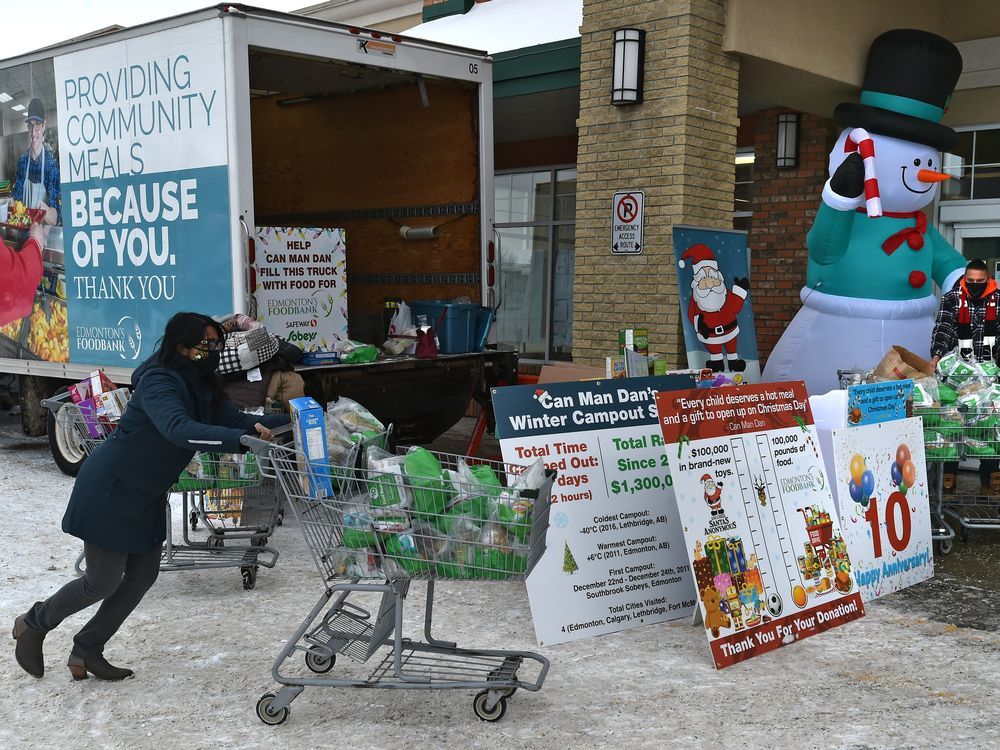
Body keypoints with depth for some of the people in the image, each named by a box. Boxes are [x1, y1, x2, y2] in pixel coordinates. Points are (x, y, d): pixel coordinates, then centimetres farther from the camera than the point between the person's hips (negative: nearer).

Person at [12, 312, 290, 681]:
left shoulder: (203, 387, 1)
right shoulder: (158, 382, -26)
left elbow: (238, 421, 1)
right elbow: (179, 430, -44)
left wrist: (289, 419, -13)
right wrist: (241, 439, -52)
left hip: (147, 498, 9)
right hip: (108, 492, -9)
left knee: (142, 575, 9)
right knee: (103, 582, 1)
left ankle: (87, 651, 24)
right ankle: (33, 623, 28)